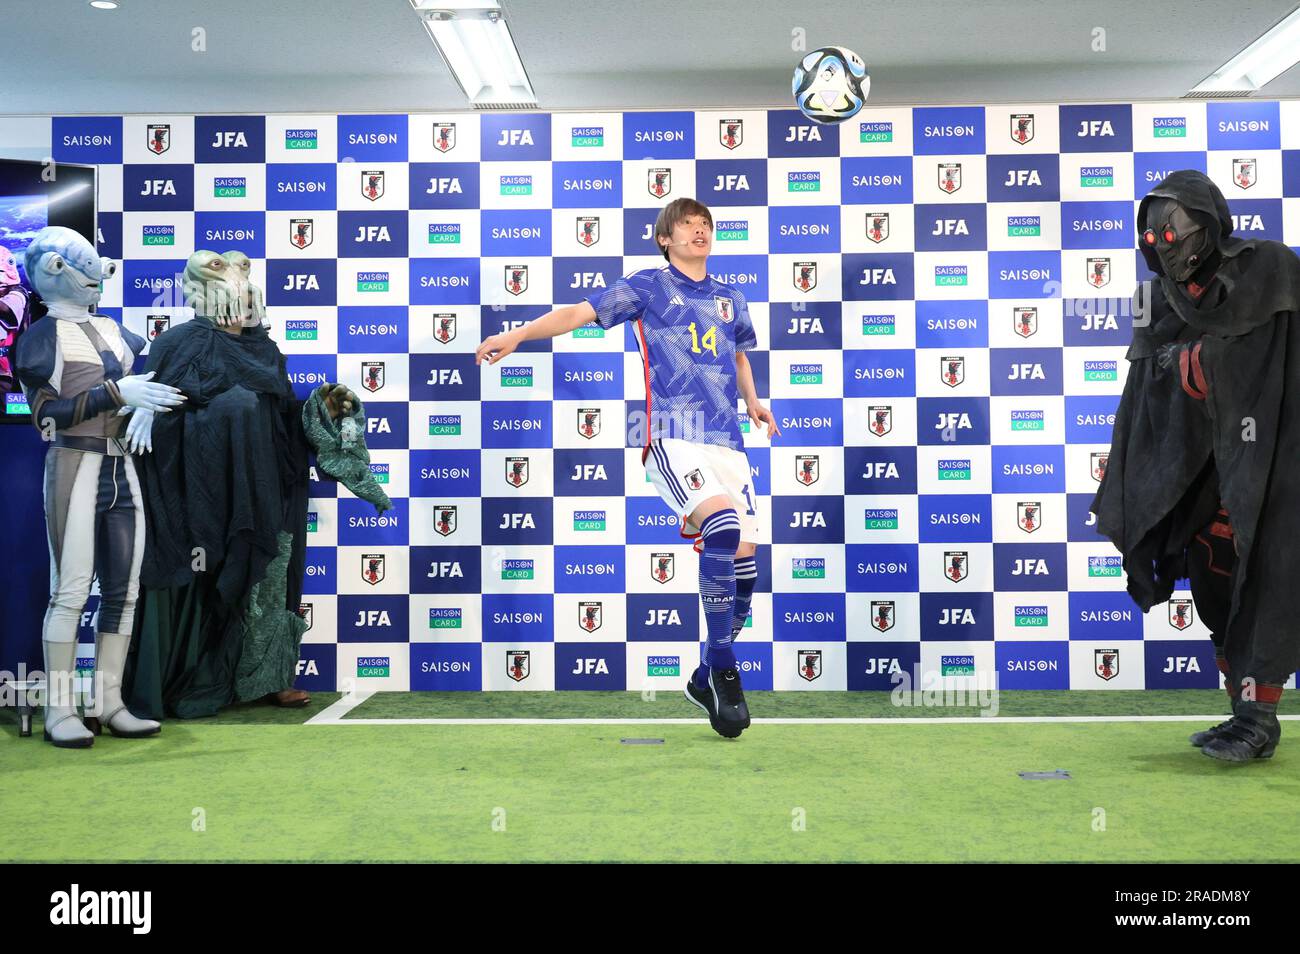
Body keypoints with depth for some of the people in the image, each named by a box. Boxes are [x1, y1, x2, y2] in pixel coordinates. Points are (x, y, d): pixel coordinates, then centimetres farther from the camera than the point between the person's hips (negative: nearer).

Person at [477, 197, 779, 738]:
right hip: (672, 436, -6)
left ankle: (707, 677, 20)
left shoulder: (730, 300, 21)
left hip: (727, 441, 6)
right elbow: (580, 312, 1)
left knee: (743, 559, 0)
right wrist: (517, 335, -10)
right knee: (721, 524, -30)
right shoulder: (648, 286, 8)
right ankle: (722, 670, -19)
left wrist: (753, 403, 21)